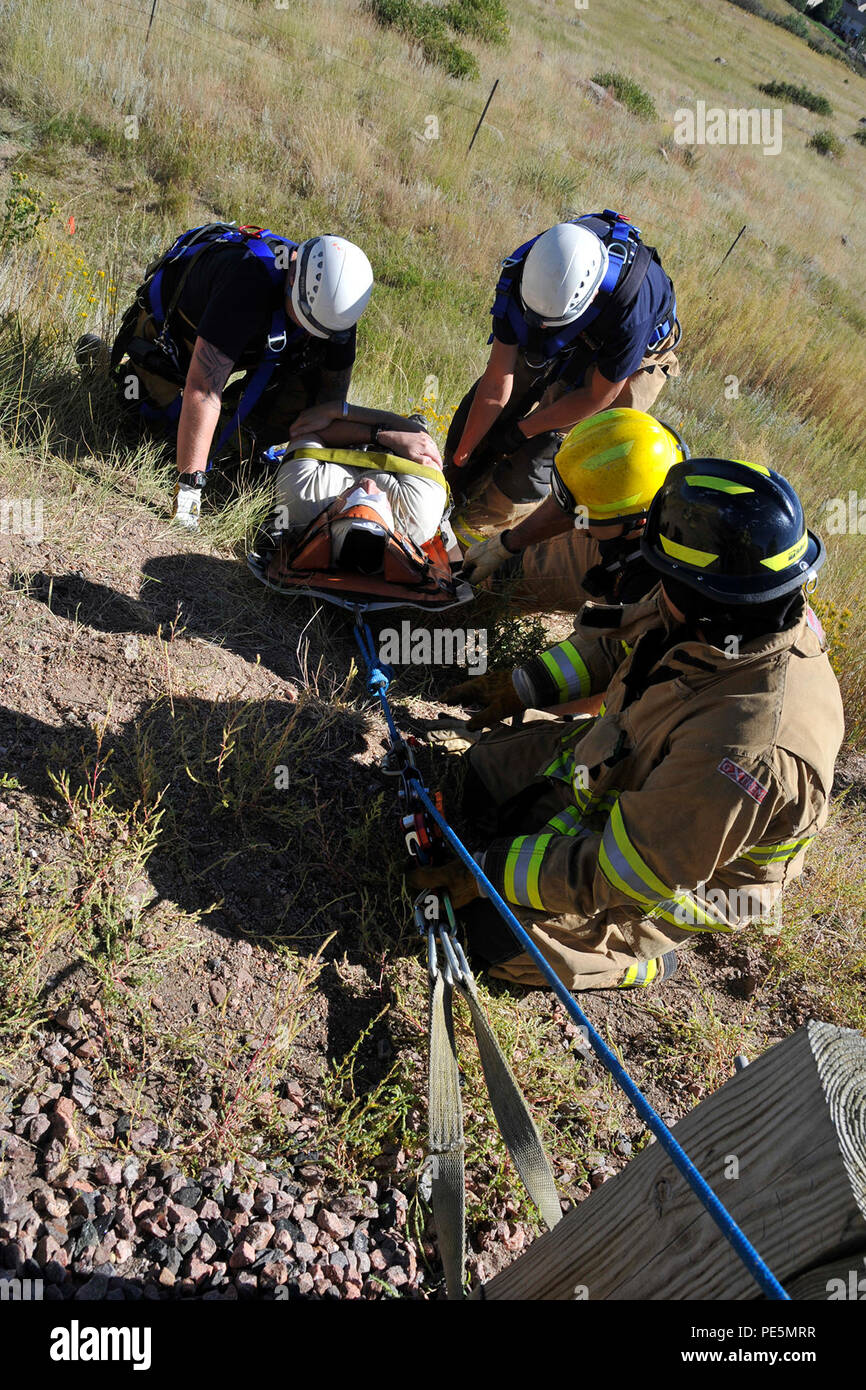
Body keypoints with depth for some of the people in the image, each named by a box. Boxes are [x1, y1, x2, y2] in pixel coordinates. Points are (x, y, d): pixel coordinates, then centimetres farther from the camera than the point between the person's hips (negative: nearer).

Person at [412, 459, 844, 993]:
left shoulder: (751, 749, -44)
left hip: (682, 882, -7)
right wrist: (520, 687, 3)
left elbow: (620, 870, -34)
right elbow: (620, 638, 2)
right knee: (487, 765, 11)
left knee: (500, 931, -11)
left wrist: (485, 872, -25)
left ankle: (650, 960, 8)